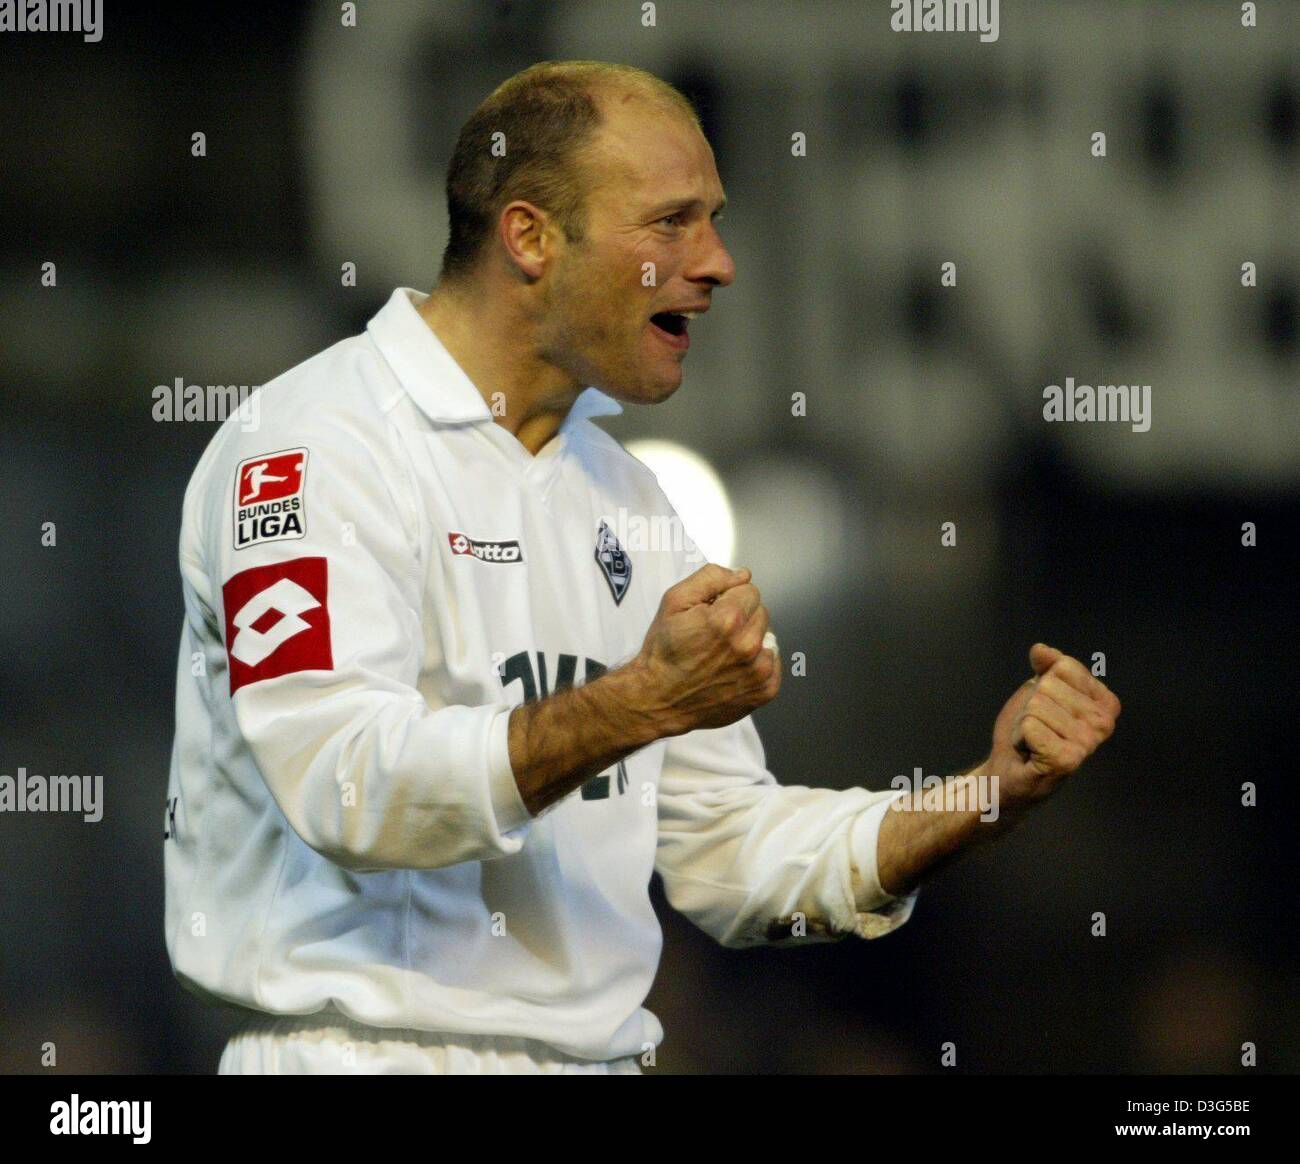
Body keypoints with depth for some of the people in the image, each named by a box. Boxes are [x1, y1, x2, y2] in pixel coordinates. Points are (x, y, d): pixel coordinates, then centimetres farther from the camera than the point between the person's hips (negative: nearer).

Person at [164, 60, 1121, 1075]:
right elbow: (344, 787, -18)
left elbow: (725, 854, 17)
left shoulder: (622, 493, 18)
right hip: (366, 1051, -5)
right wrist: (645, 703, -24)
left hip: (599, 1052, 5)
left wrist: (994, 791, 4)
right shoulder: (310, 447, -5)